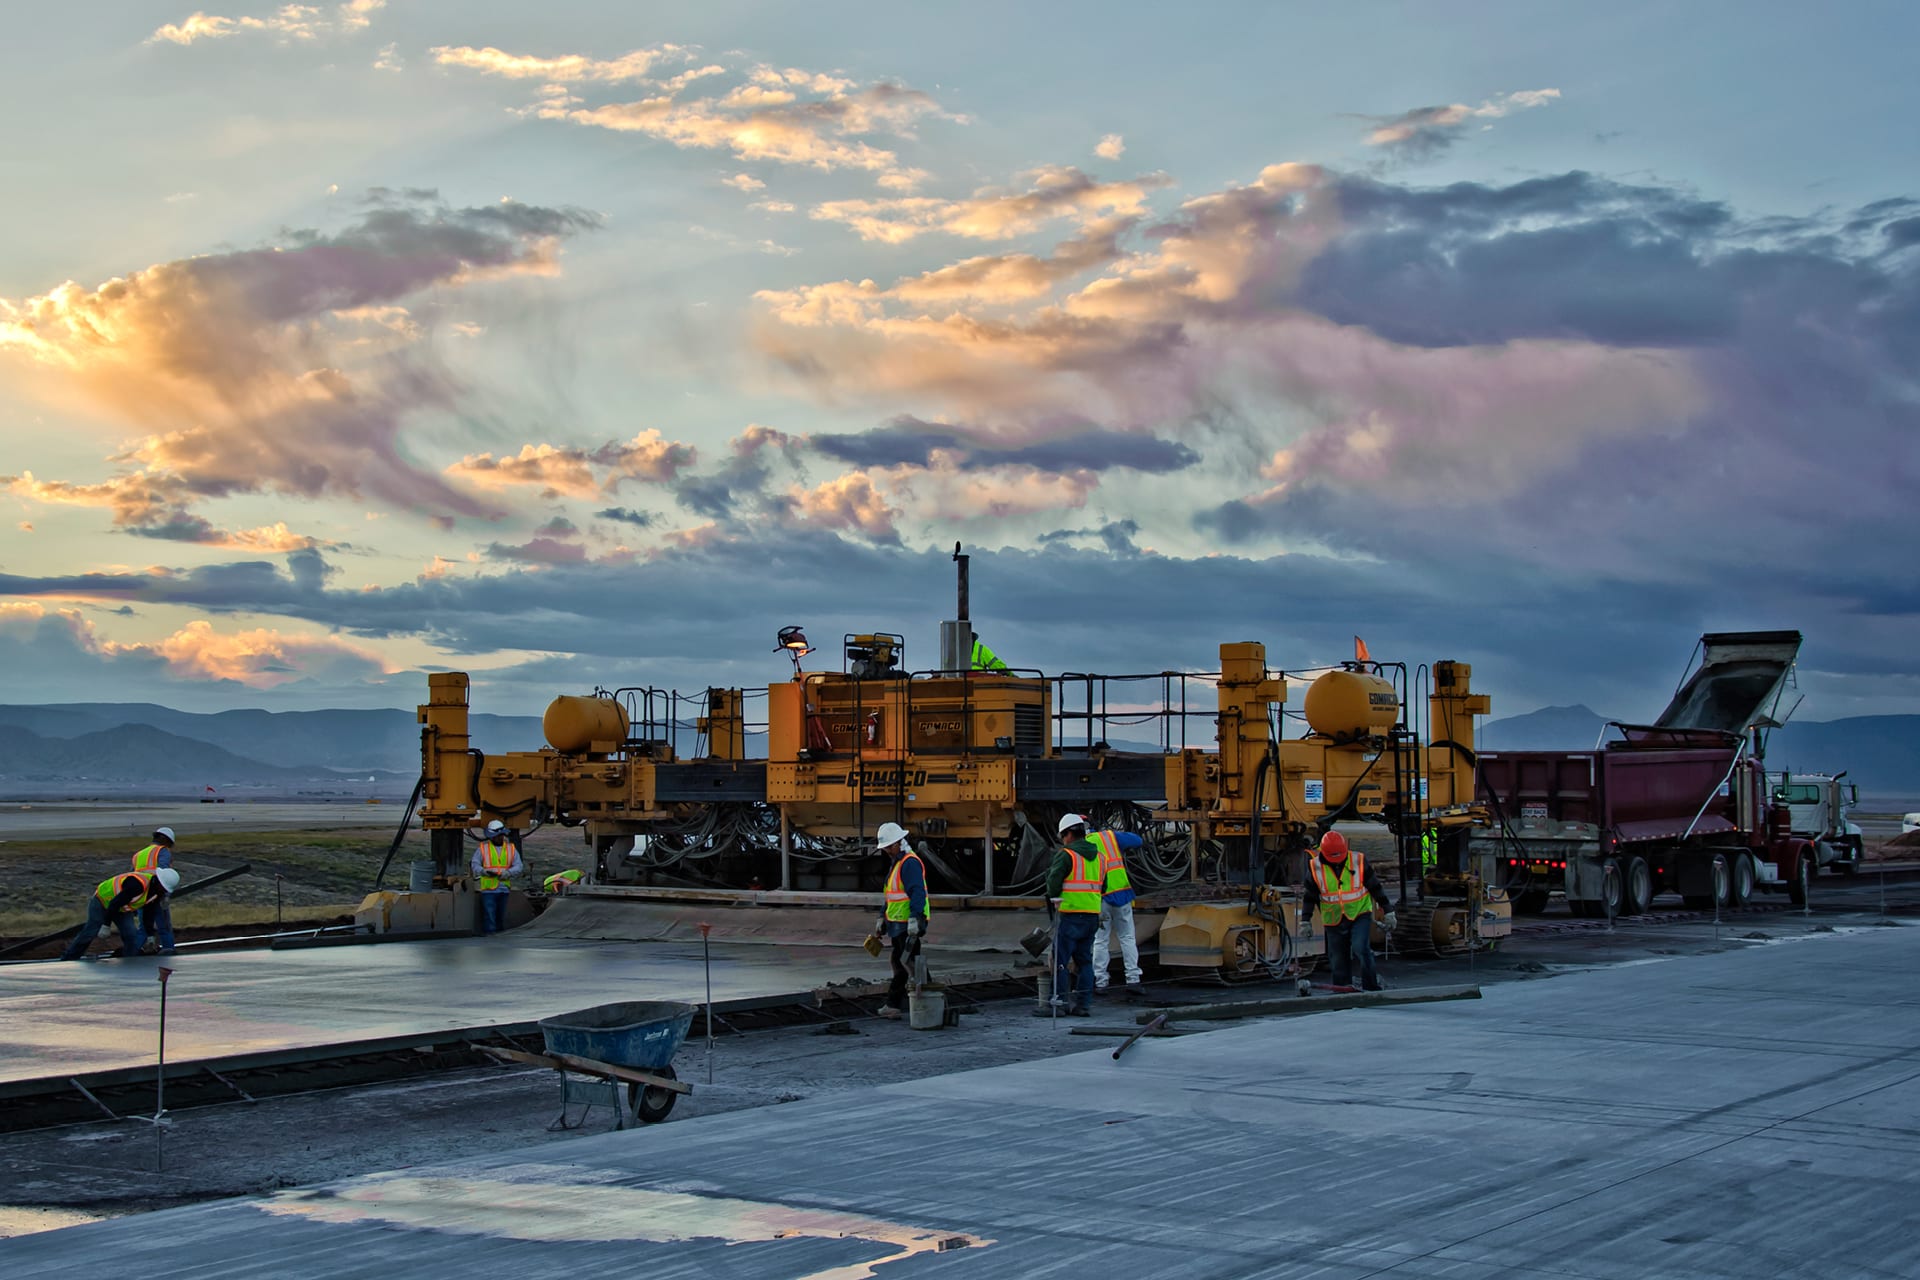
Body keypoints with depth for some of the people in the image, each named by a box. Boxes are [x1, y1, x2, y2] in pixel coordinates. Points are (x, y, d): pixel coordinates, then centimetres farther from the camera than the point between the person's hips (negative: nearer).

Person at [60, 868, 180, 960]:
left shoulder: (156, 892, -11)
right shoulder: (138, 884, -39)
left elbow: (149, 914, 5)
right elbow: (115, 903, -35)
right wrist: (105, 925, -29)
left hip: (122, 909, 8)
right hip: (102, 901, -7)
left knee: (131, 935, -5)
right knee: (89, 934, -5)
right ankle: (66, 960, 9)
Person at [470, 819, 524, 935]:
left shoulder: (511, 848, 10)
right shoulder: (483, 848, 3)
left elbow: (519, 866, 6)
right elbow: (475, 865, 3)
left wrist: (508, 873, -14)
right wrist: (484, 871, -17)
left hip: (504, 888, 3)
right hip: (488, 888, -3)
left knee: (501, 916, 12)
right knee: (489, 916, -10)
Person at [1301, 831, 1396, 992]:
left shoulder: (1359, 861, -8)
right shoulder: (1315, 867, -6)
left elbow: (1376, 888, 0)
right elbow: (1310, 896, 5)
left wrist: (1389, 912, 2)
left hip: (1360, 915, -2)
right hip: (1334, 921, 2)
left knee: (1360, 949, -22)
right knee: (1338, 961, 5)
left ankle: (1372, 988, -13)